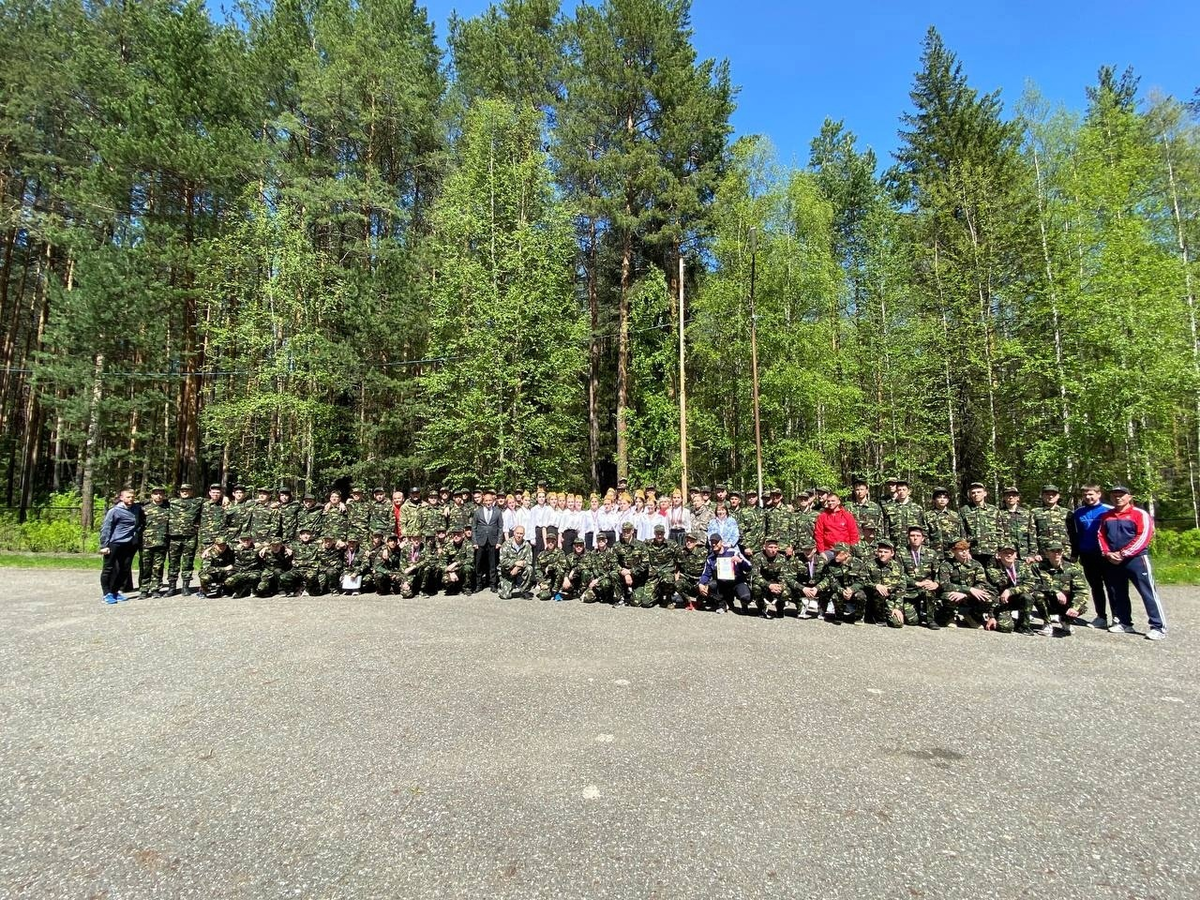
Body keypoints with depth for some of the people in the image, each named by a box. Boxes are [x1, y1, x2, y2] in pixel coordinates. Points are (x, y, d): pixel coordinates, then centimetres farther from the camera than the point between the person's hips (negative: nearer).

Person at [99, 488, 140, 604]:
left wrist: (138, 537, 16)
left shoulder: (137, 509, 8)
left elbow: (140, 523, 25)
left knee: (125, 569, 9)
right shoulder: (114, 511, -8)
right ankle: (107, 594, 9)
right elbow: (105, 528, -8)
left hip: (130, 545, 6)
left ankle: (116, 591, 21)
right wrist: (104, 546, -12)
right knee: (110, 569, 1)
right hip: (115, 544, -6)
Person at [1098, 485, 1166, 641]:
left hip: (1136, 558, -5)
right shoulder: (1106, 516, 14)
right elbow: (1101, 536, 14)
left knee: (1148, 592, -6)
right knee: (1117, 594, 10)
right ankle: (1124, 623, 20)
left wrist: (1123, 553, -14)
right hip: (1112, 561, 5)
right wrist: (1107, 553, -3)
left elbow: (1144, 537, -11)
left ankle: (1159, 627, -2)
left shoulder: (1140, 514, -3)